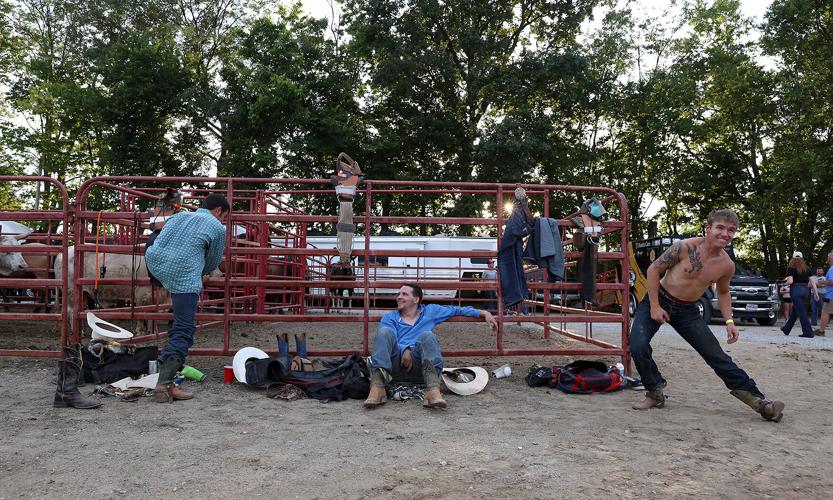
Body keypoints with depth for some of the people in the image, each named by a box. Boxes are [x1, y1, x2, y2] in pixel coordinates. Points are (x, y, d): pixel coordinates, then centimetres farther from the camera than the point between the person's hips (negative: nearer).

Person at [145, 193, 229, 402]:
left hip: (154, 265, 6)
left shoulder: (178, 216, 25)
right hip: (184, 277, -6)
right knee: (183, 332, -2)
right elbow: (213, 262, 20)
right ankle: (165, 384, -10)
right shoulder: (218, 228, 10)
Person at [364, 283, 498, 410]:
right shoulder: (390, 318, 20)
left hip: (418, 362, 0)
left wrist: (483, 313, 21)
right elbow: (388, 341, 3)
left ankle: (433, 390, -48)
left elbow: (456, 310, 28)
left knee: (428, 335, -29)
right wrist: (405, 350, -17)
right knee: (385, 331, -27)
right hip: (394, 361, 0)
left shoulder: (430, 312, 25)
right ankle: (377, 388, -44)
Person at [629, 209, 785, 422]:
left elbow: (723, 292, 14)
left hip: (688, 311, 3)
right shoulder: (686, 247, -21)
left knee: (717, 355, 0)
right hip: (658, 301, -3)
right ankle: (655, 394, 1)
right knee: (638, 346, -21)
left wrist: (729, 321, 0)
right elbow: (654, 269, -13)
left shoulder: (727, 266, -6)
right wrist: (654, 307, -16)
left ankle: (757, 399, 12)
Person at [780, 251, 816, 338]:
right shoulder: (807, 268, 8)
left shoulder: (791, 269, -7)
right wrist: (816, 292, 10)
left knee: (801, 312, -4)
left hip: (796, 289, -6)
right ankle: (786, 329, 29)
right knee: (795, 311, 17)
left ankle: (808, 332, -7)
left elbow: (790, 281, -18)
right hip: (805, 290, 6)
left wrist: (785, 283, 3)